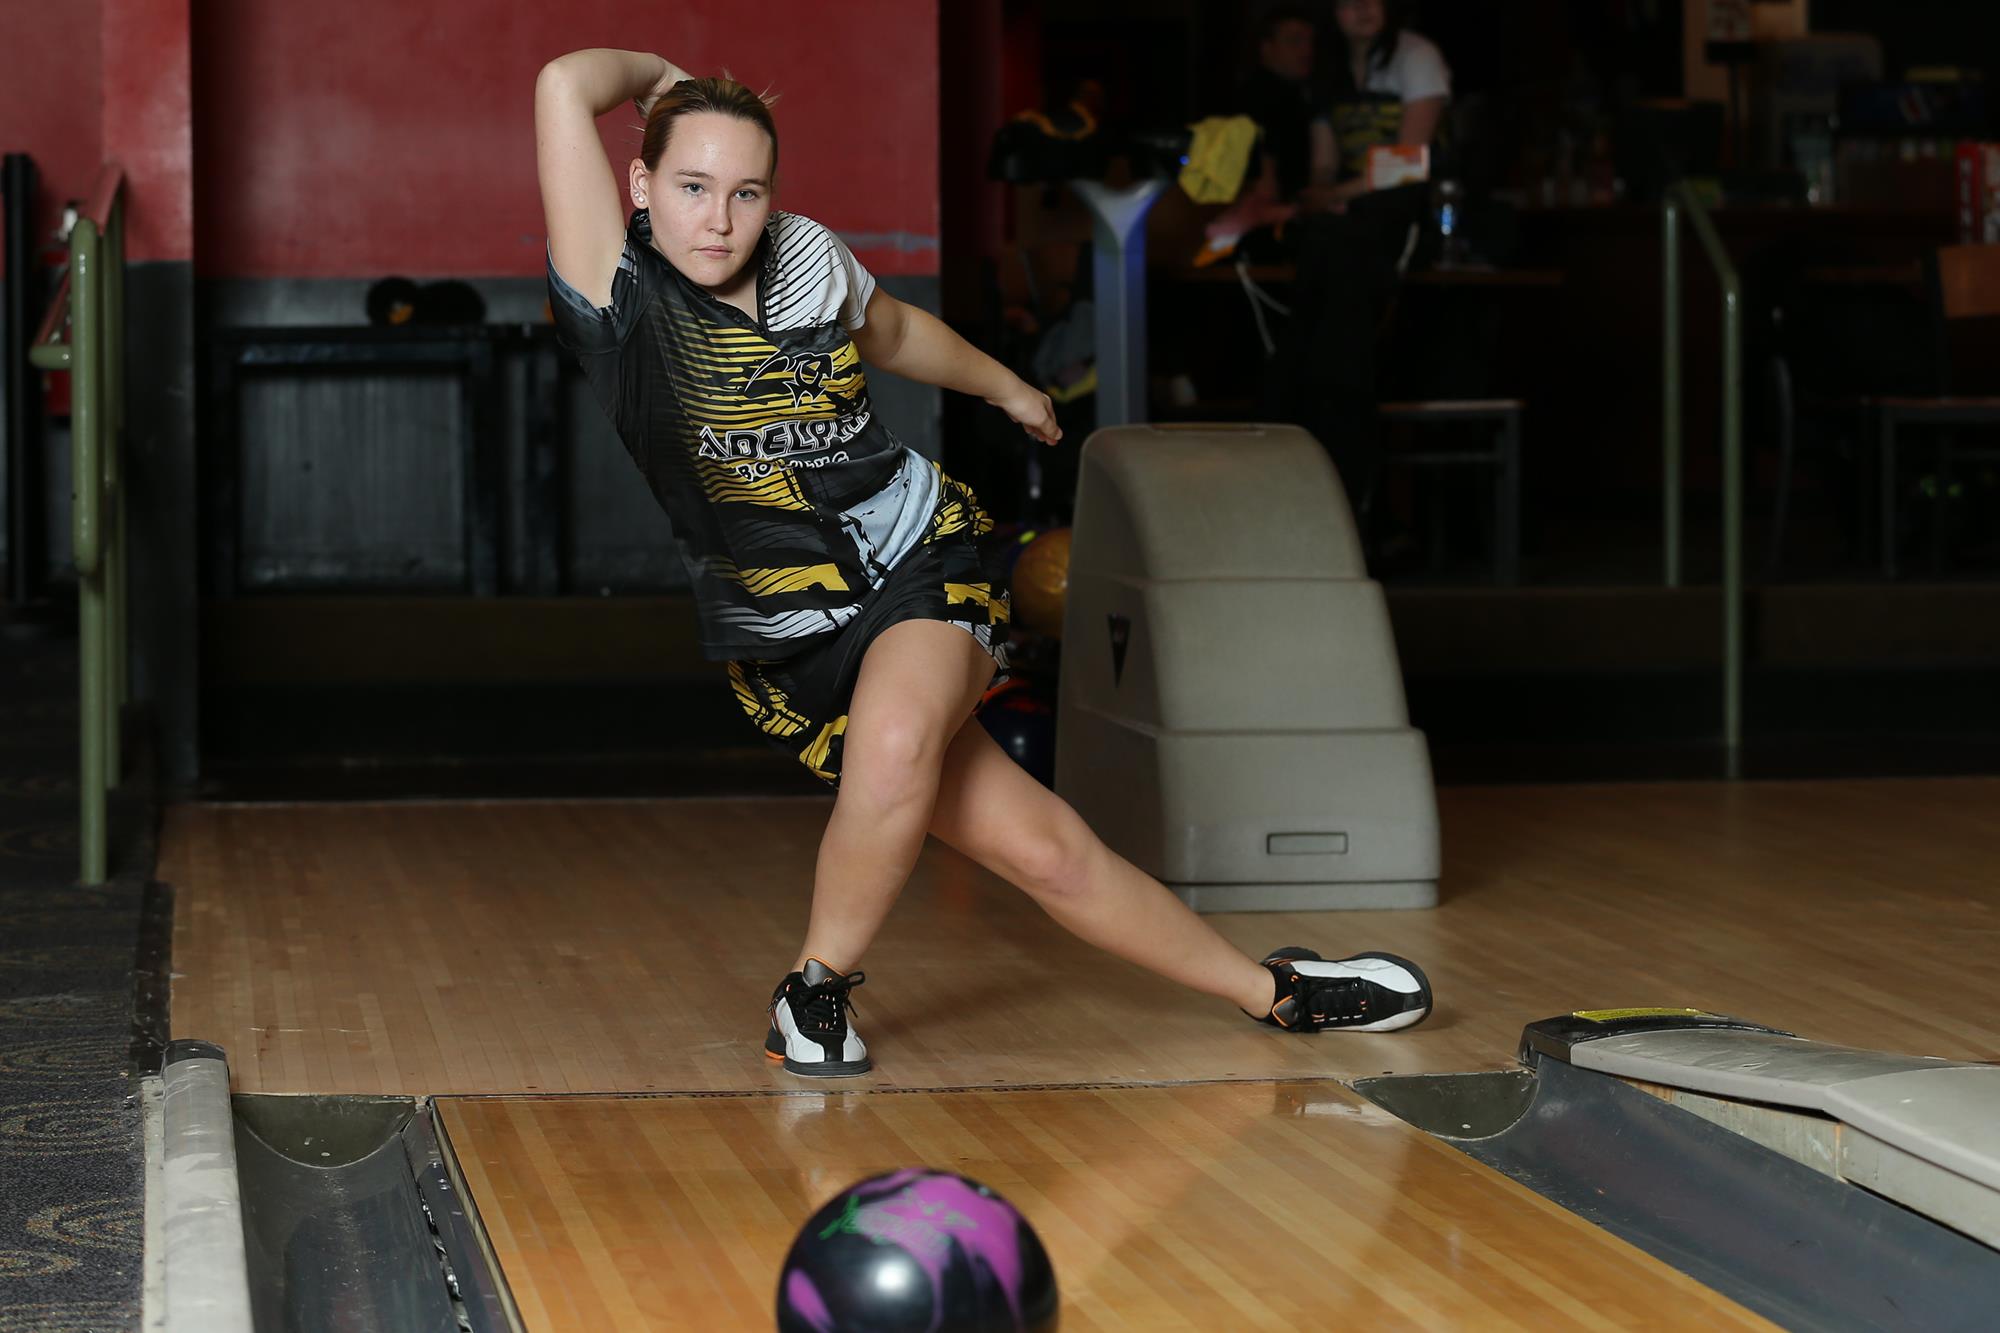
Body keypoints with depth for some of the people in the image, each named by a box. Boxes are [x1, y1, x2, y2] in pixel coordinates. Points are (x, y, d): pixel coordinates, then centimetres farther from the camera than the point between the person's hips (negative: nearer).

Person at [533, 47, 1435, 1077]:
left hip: (928, 555, 2)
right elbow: (564, 87, -26)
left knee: (895, 739, -26)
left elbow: (894, 331, 25)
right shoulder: (622, 305, -14)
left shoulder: (805, 257, 1)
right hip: (795, 644, -2)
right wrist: (655, 72, -4)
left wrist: (1006, 387, 41)